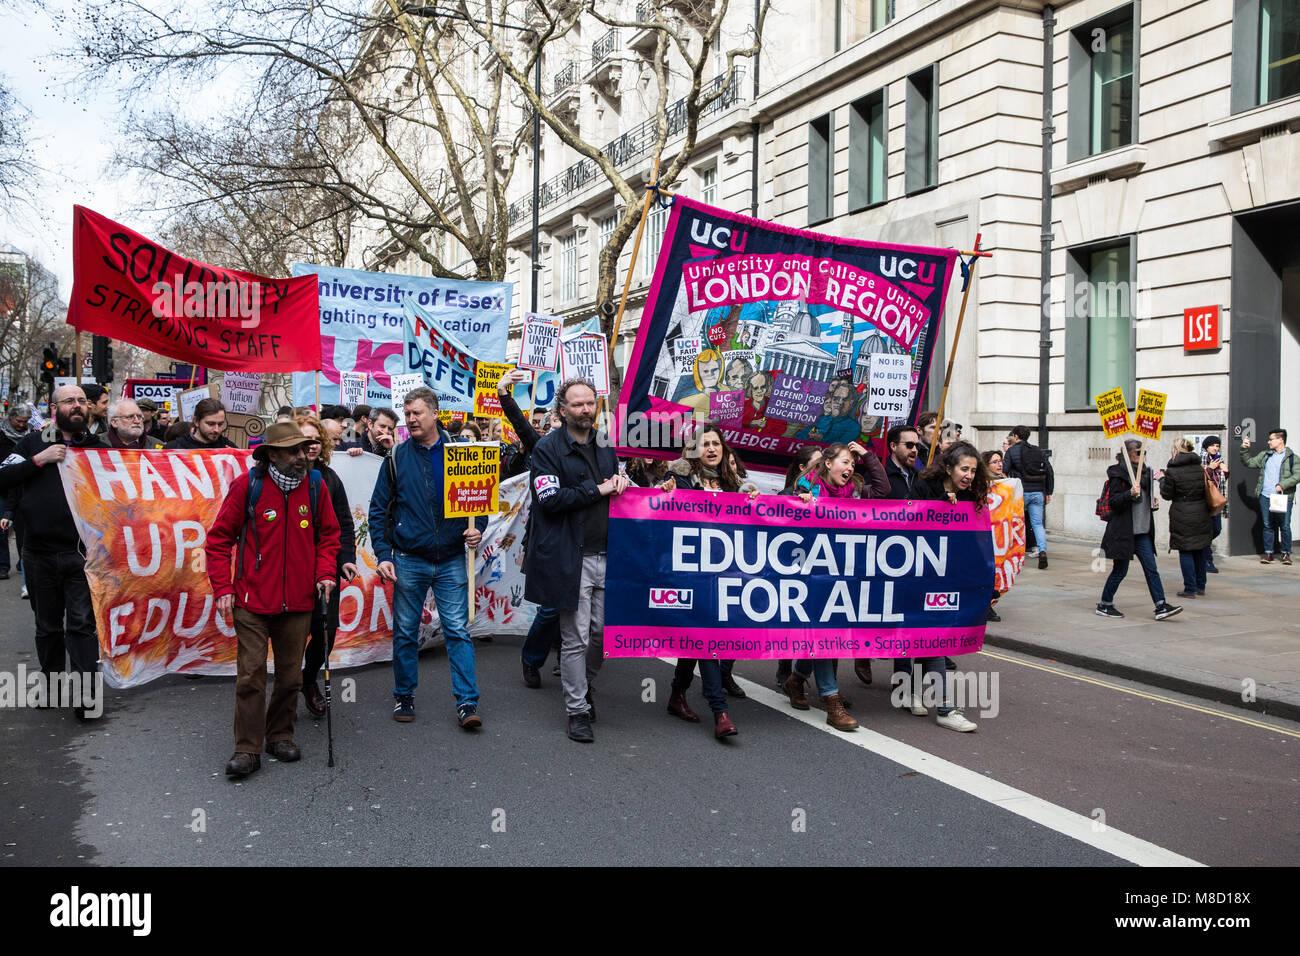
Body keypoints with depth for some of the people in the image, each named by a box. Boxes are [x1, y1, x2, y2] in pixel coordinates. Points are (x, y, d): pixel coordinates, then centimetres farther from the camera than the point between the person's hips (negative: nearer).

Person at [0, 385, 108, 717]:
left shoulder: (98, 447, 6)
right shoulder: (34, 442, 6)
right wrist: (39, 460, -13)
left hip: (80, 553, -1)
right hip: (39, 553, 1)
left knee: (82, 624, -4)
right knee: (48, 626, 14)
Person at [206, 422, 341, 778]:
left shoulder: (315, 486, 2)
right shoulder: (247, 485, -7)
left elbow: (329, 535, 14)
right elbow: (219, 538, -2)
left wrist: (325, 573, -1)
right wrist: (223, 588, -8)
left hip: (298, 601, 3)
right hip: (252, 601, -3)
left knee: (290, 674, 12)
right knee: (250, 674, -3)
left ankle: (280, 736, 28)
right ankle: (248, 749, 6)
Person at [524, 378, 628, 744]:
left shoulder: (605, 444, 14)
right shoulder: (548, 448, -6)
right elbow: (550, 498, -17)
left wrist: (620, 482, 5)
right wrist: (597, 490, -14)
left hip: (605, 553, 6)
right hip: (571, 558, -6)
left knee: (604, 631, 11)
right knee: (575, 638, 1)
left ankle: (585, 684, 36)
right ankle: (577, 709, 13)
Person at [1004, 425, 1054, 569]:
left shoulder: (1012, 451, -2)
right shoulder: (1039, 451, 10)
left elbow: (1004, 472, -8)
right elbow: (1050, 472, 9)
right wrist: (1049, 493, 14)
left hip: (1020, 492, -3)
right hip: (1038, 493, 3)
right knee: (1037, 523, 4)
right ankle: (1043, 551, -15)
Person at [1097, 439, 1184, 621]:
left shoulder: (1144, 472, 16)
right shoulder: (1118, 474, -10)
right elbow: (1113, 501, -16)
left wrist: (1151, 503, 11)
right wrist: (1130, 494, -30)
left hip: (1142, 531, 8)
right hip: (1123, 531, -8)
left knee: (1151, 568, 2)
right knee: (1120, 569, 0)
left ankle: (1161, 606, 1)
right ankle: (1104, 604, 13)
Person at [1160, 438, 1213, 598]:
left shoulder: (1172, 471, -12)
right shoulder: (1200, 468, 4)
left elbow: (1167, 495, -5)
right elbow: (1206, 489, 13)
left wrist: (1162, 479, 10)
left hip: (1182, 516, -5)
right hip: (1201, 514, 5)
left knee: (1185, 552, 1)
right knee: (1200, 551, 15)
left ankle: (1190, 588, 1)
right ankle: (1200, 586, 23)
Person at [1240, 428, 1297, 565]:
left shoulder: (1292, 457, 1)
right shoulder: (1264, 456, 15)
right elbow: (1248, 463, 20)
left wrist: (1283, 485, -18)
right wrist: (1245, 450, 8)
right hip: (1265, 497, 4)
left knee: (1285, 526, 1)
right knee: (1268, 526, 7)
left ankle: (1286, 553, 13)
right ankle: (1268, 553, 13)